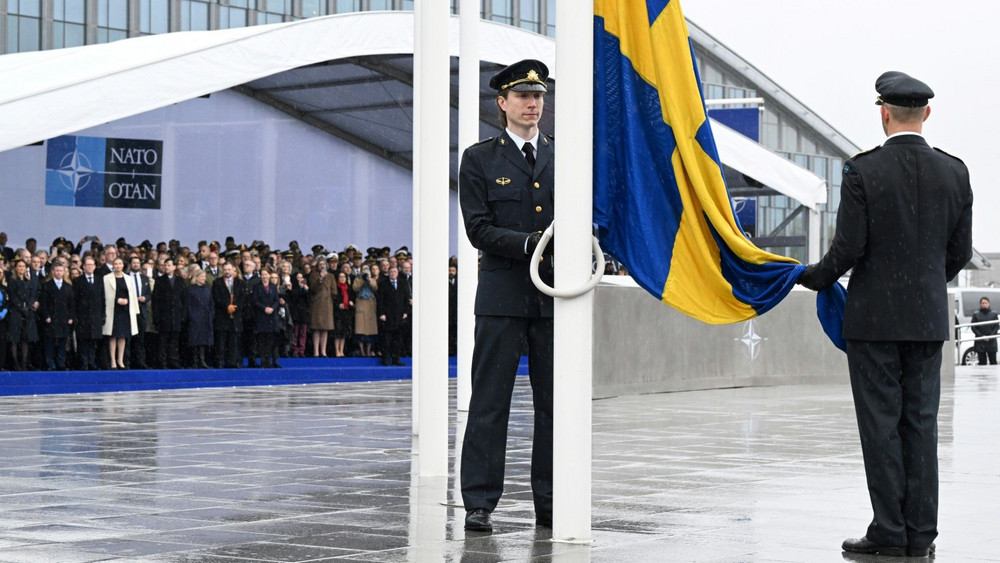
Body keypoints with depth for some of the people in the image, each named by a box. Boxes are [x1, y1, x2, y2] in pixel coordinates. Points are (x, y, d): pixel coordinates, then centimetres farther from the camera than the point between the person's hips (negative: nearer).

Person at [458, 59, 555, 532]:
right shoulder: (479, 159, 4)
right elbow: (479, 229, -4)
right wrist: (532, 243, -17)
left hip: (555, 297, 3)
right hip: (502, 296, -3)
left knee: (555, 403, 6)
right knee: (489, 402, -2)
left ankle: (550, 503, 13)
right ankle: (479, 503, 3)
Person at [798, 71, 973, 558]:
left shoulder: (862, 171, -11)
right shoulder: (954, 172, 2)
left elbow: (848, 249, -12)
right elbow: (960, 252, 7)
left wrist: (813, 277, 7)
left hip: (874, 316, -4)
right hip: (929, 317, 4)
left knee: (881, 424, 0)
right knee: (921, 423, 8)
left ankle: (889, 532, 2)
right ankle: (920, 534, 10)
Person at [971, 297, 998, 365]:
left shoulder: (994, 314, 8)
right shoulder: (976, 314, 7)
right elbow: (973, 327, 3)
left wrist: (990, 336, -11)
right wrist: (981, 336, -9)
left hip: (992, 341, 0)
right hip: (980, 342, 0)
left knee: (993, 362, -3)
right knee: (982, 362, -1)